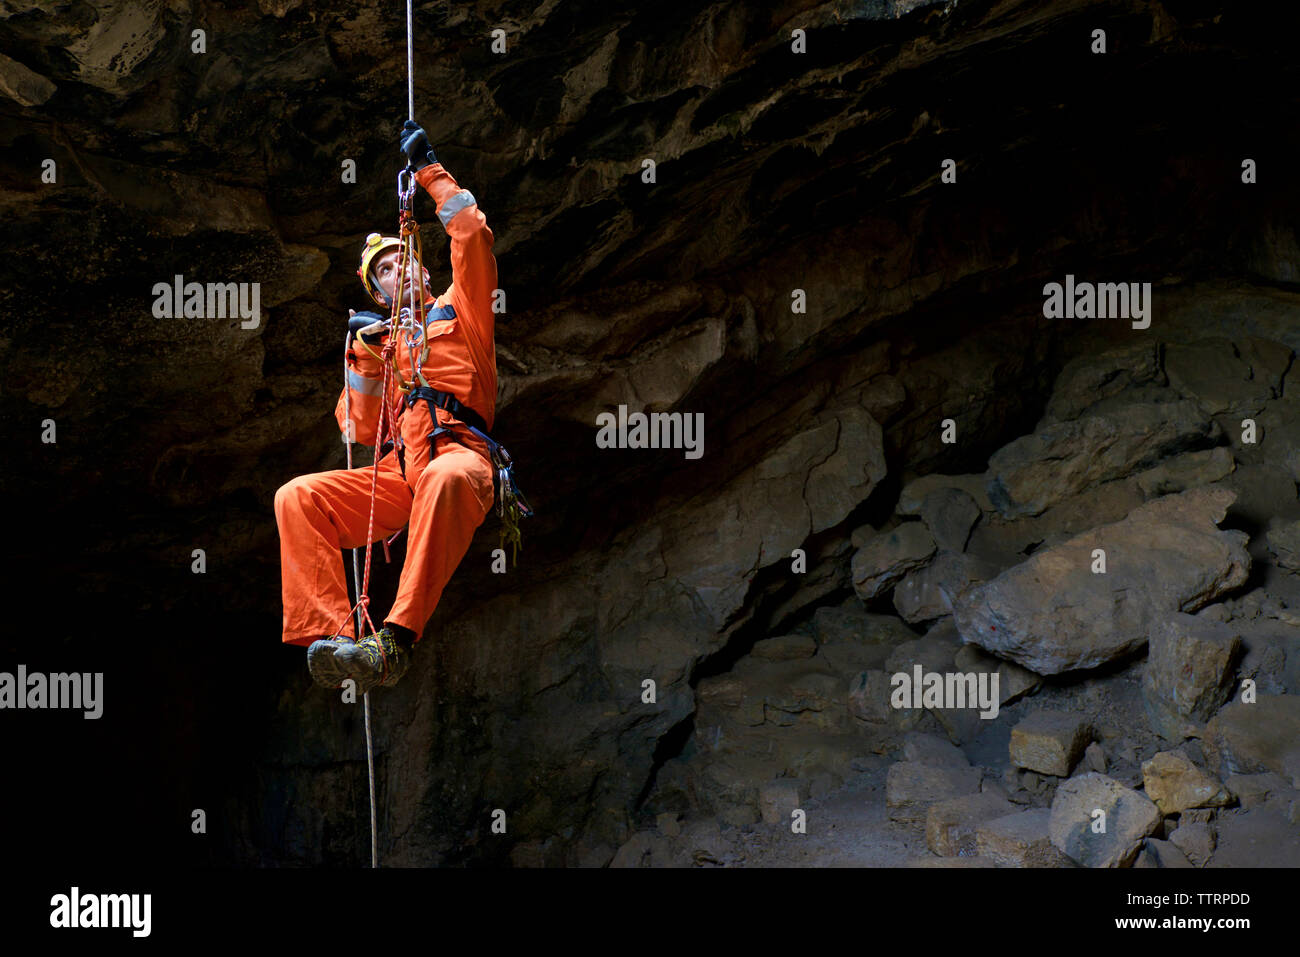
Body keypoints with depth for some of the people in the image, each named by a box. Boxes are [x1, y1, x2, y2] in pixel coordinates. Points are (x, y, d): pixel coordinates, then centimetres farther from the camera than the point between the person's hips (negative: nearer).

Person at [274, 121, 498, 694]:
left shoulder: (458, 313, 23)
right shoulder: (381, 342, 33)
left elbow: (472, 239, 7)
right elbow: (360, 431, 22)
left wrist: (430, 171, 10)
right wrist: (362, 361, 10)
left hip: (458, 454, -5)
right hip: (396, 473, 5)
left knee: (448, 479, -43)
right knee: (297, 498, -21)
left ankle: (399, 639, -53)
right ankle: (331, 636, -38)